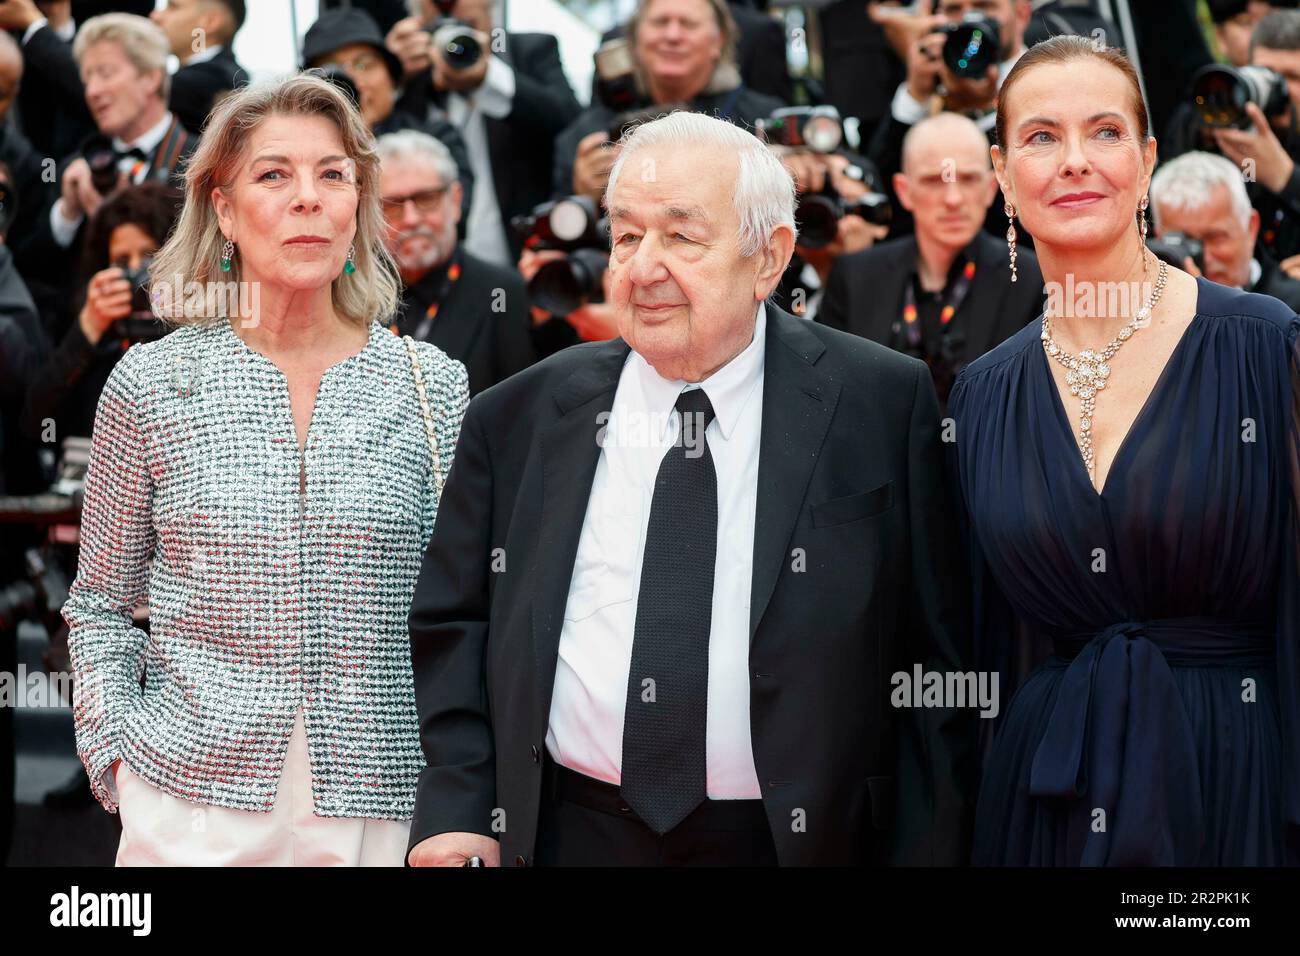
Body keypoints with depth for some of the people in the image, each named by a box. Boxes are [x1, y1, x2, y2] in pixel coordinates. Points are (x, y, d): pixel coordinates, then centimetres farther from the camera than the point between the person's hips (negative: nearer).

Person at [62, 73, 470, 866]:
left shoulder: (434, 386, 3)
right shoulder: (152, 384, 2)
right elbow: (101, 604, 9)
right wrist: (116, 755, -3)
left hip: (375, 805, 1)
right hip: (192, 803, 0)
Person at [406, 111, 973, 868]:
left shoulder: (884, 406, -4)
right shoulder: (516, 420, 3)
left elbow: (934, 661, -3)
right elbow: (451, 626, 9)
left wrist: (925, 851, -7)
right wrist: (457, 810, -3)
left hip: (795, 839, -2)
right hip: (566, 838, 2)